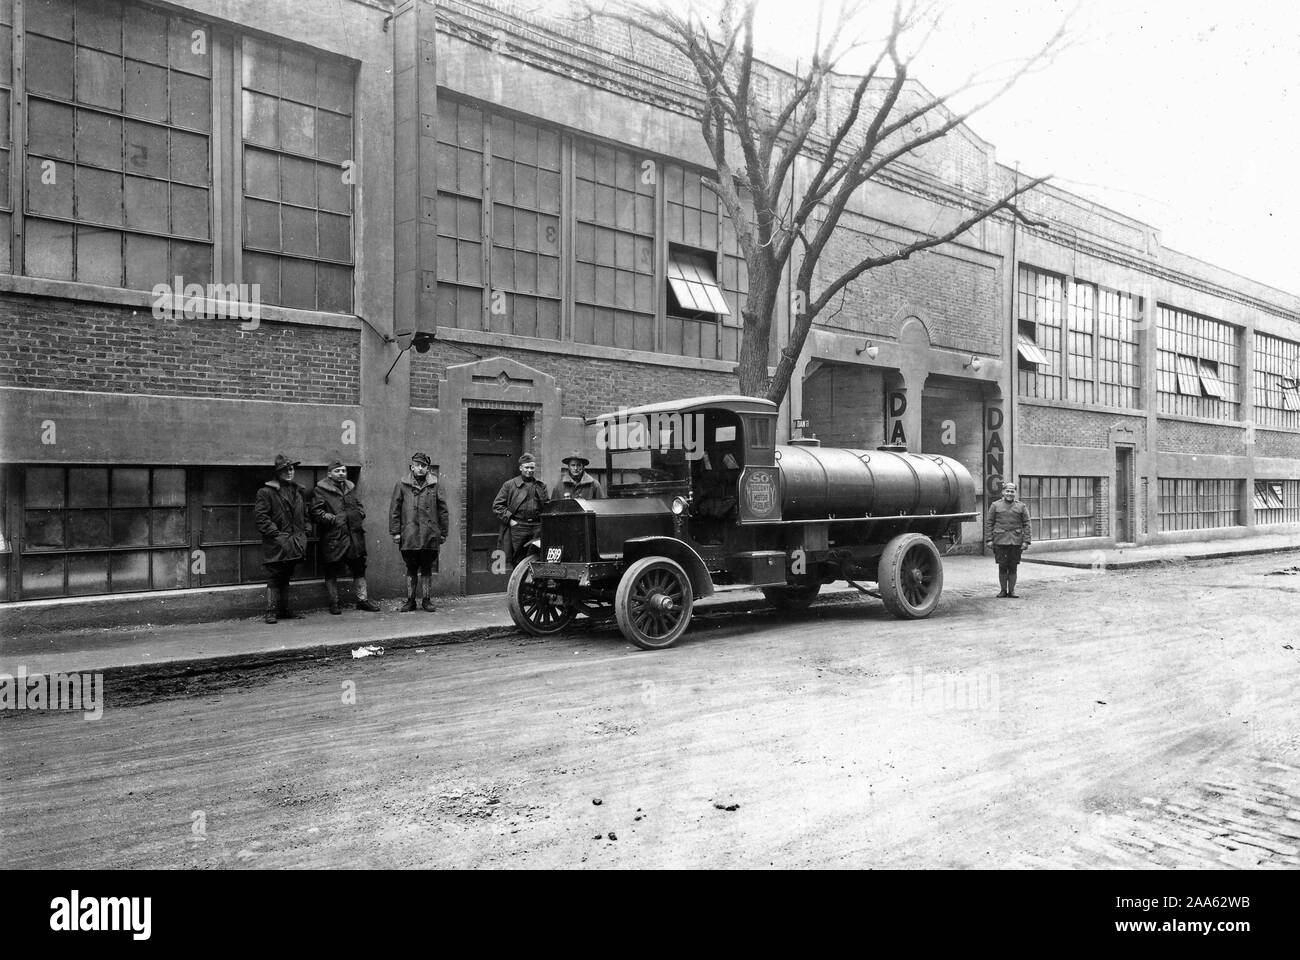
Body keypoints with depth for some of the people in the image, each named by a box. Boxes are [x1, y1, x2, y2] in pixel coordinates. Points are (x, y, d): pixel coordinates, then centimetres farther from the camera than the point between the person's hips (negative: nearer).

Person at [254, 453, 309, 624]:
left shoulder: (298, 491, 16)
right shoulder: (266, 492, -6)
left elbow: (305, 514, 22)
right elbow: (261, 517, -11)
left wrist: (303, 534, 11)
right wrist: (276, 535, -16)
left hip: (295, 544, 6)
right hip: (276, 546, -6)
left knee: (286, 578, 13)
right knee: (274, 578, -4)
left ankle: (284, 610, 19)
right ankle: (271, 612, 2)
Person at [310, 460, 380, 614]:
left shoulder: (350, 488, 16)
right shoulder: (320, 491, -3)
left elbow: (359, 505, 27)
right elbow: (316, 512, -9)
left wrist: (360, 513, 6)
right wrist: (332, 519, -20)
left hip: (354, 536, 5)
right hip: (332, 537, -5)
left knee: (359, 568, 8)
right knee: (331, 571, 4)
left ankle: (363, 599, 17)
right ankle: (333, 603, 15)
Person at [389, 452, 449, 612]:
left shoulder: (434, 485, 6)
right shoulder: (402, 485, 4)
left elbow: (442, 509, 8)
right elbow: (394, 509, 4)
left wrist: (443, 532, 5)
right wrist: (395, 531, -1)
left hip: (430, 536, 1)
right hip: (409, 536, -1)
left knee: (427, 569, 8)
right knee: (411, 569, 7)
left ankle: (427, 600, 16)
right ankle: (410, 601, 16)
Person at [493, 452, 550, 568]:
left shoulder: (541, 486, 15)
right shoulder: (510, 485, 6)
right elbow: (497, 505, 4)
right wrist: (509, 519, -5)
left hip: (537, 527, 2)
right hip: (517, 527, -2)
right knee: (518, 562, 1)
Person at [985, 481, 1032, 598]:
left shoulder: (1021, 507, 8)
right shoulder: (995, 505, 6)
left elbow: (1026, 525, 6)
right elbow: (988, 523, 5)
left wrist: (1026, 541, -2)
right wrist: (989, 539, -3)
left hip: (1016, 542, 1)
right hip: (1000, 541, -1)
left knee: (1013, 567, 5)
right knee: (1002, 566, 2)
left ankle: (1012, 590, 14)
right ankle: (1003, 590, 12)